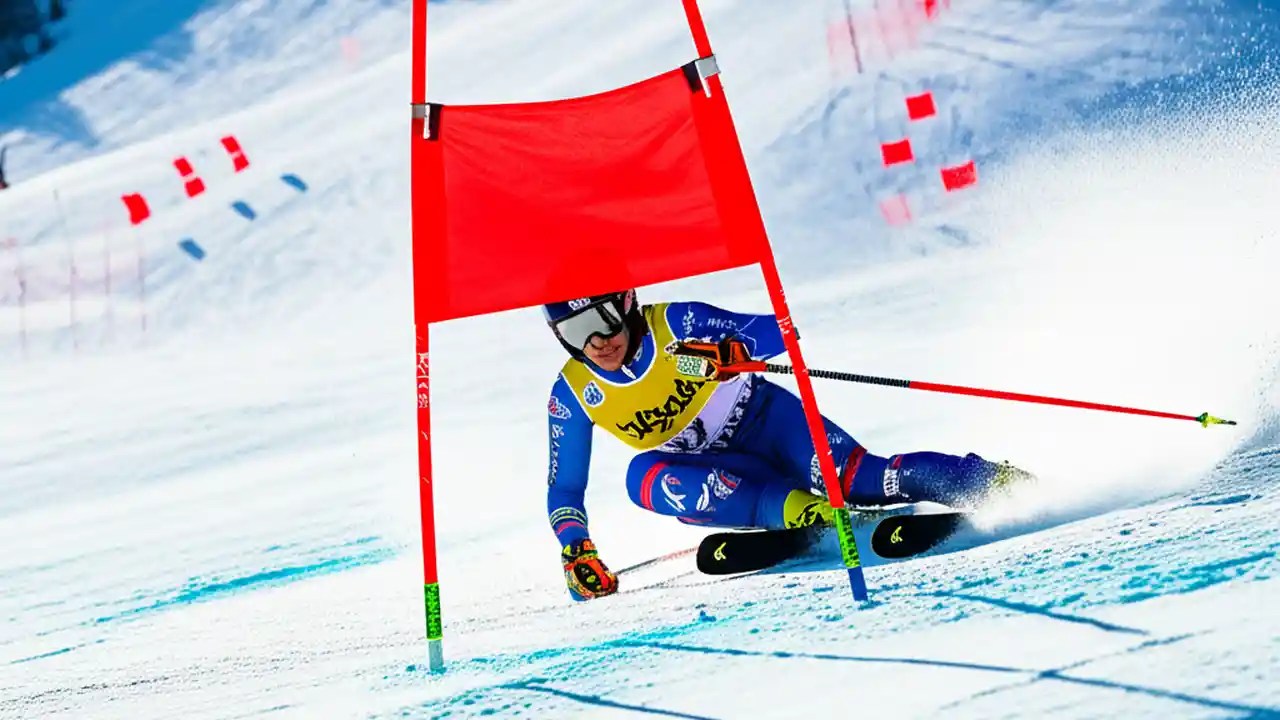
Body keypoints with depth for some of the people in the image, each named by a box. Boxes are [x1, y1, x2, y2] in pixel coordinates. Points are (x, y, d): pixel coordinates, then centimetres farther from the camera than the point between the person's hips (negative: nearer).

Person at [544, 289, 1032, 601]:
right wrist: (575, 554, -17)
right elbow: (564, 489, -2)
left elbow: (777, 331, -21)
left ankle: (988, 481, -18)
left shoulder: (676, 323, -18)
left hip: (765, 421, -2)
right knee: (643, 475, -31)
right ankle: (796, 511, -36)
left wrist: (727, 352, -40)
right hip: (708, 473, 3)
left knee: (853, 478, -29)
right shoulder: (571, 395, -10)